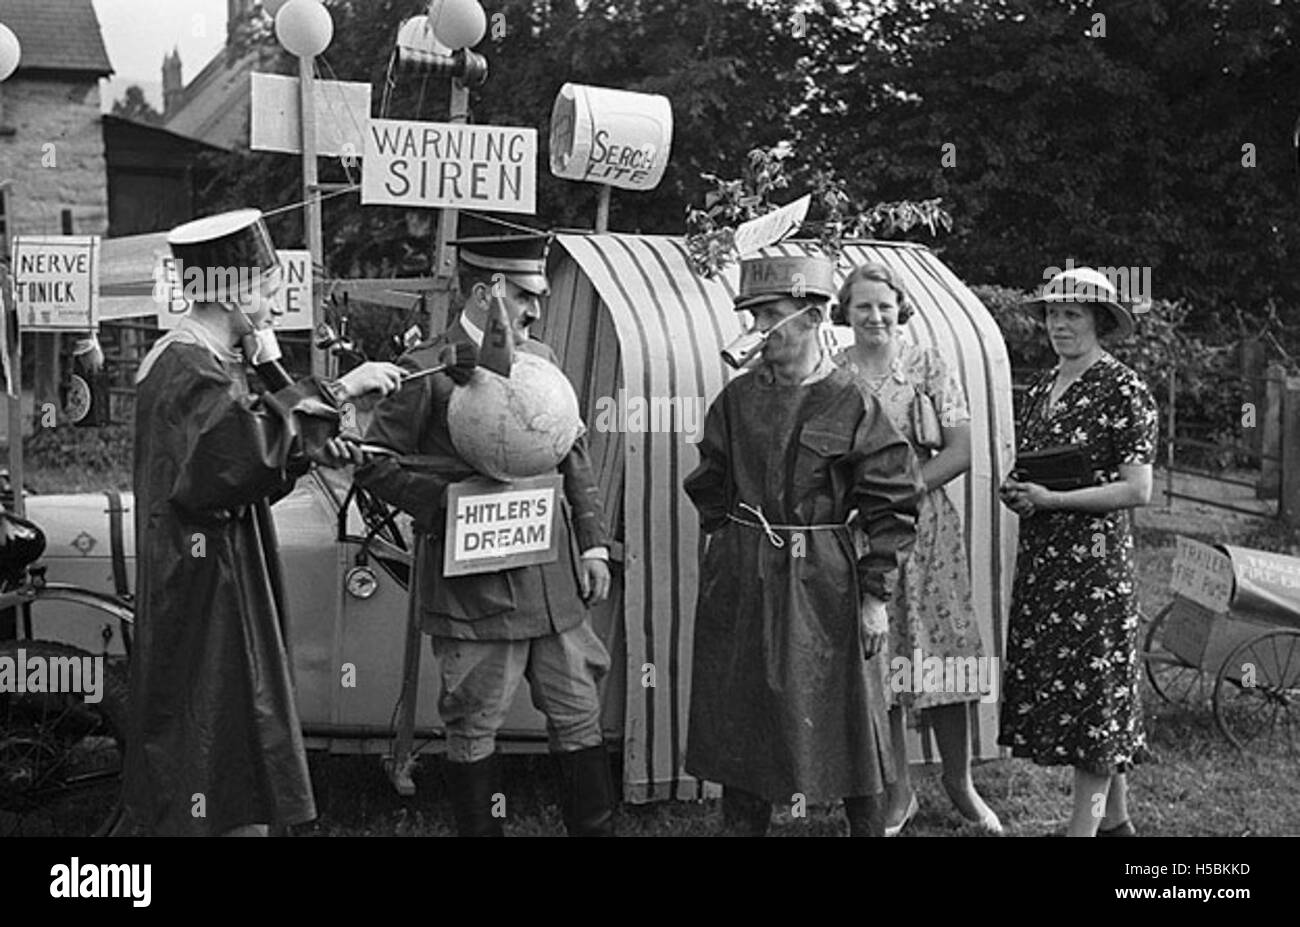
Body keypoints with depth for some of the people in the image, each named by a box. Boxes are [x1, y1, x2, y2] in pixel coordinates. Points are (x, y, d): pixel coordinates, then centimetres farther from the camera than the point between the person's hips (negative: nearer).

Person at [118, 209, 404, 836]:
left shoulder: (200, 362, 16)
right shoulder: (188, 371, -18)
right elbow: (246, 445, -38)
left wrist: (307, 452, 5)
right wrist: (335, 392, -31)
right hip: (202, 598, -11)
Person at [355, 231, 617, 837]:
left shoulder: (540, 359, 11)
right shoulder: (426, 371, -8)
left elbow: (574, 458, 16)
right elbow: (375, 463, -7)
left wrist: (593, 544, 9)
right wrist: (446, 501, -18)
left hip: (552, 581, 6)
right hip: (473, 581, -5)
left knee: (579, 717, 11)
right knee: (473, 730, 6)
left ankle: (596, 829, 22)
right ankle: (479, 828, 20)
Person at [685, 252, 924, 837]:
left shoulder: (850, 404, -6)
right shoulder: (736, 399, 5)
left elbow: (893, 504, -5)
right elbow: (709, 488, 17)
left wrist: (876, 594, -8)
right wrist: (734, 543, 10)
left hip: (824, 582, -3)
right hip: (740, 584, 4)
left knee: (846, 722, 4)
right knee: (739, 722, 9)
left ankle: (868, 828, 19)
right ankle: (741, 824, 22)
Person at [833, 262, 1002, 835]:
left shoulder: (927, 365, 1)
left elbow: (961, 451, -4)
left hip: (925, 525, -1)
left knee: (942, 652, 1)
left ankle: (959, 782, 18)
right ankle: (898, 792, 18)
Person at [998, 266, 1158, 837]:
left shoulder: (1123, 390, -9)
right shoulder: (1041, 388, 13)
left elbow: (1137, 490, -13)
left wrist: (1053, 499, -16)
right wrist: (1016, 493, 2)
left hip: (1095, 559, -8)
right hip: (1040, 557, 8)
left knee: (1091, 684, -4)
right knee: (1044, 681, 9)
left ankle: (1087, 823, 2)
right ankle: (1115, 818, 21)